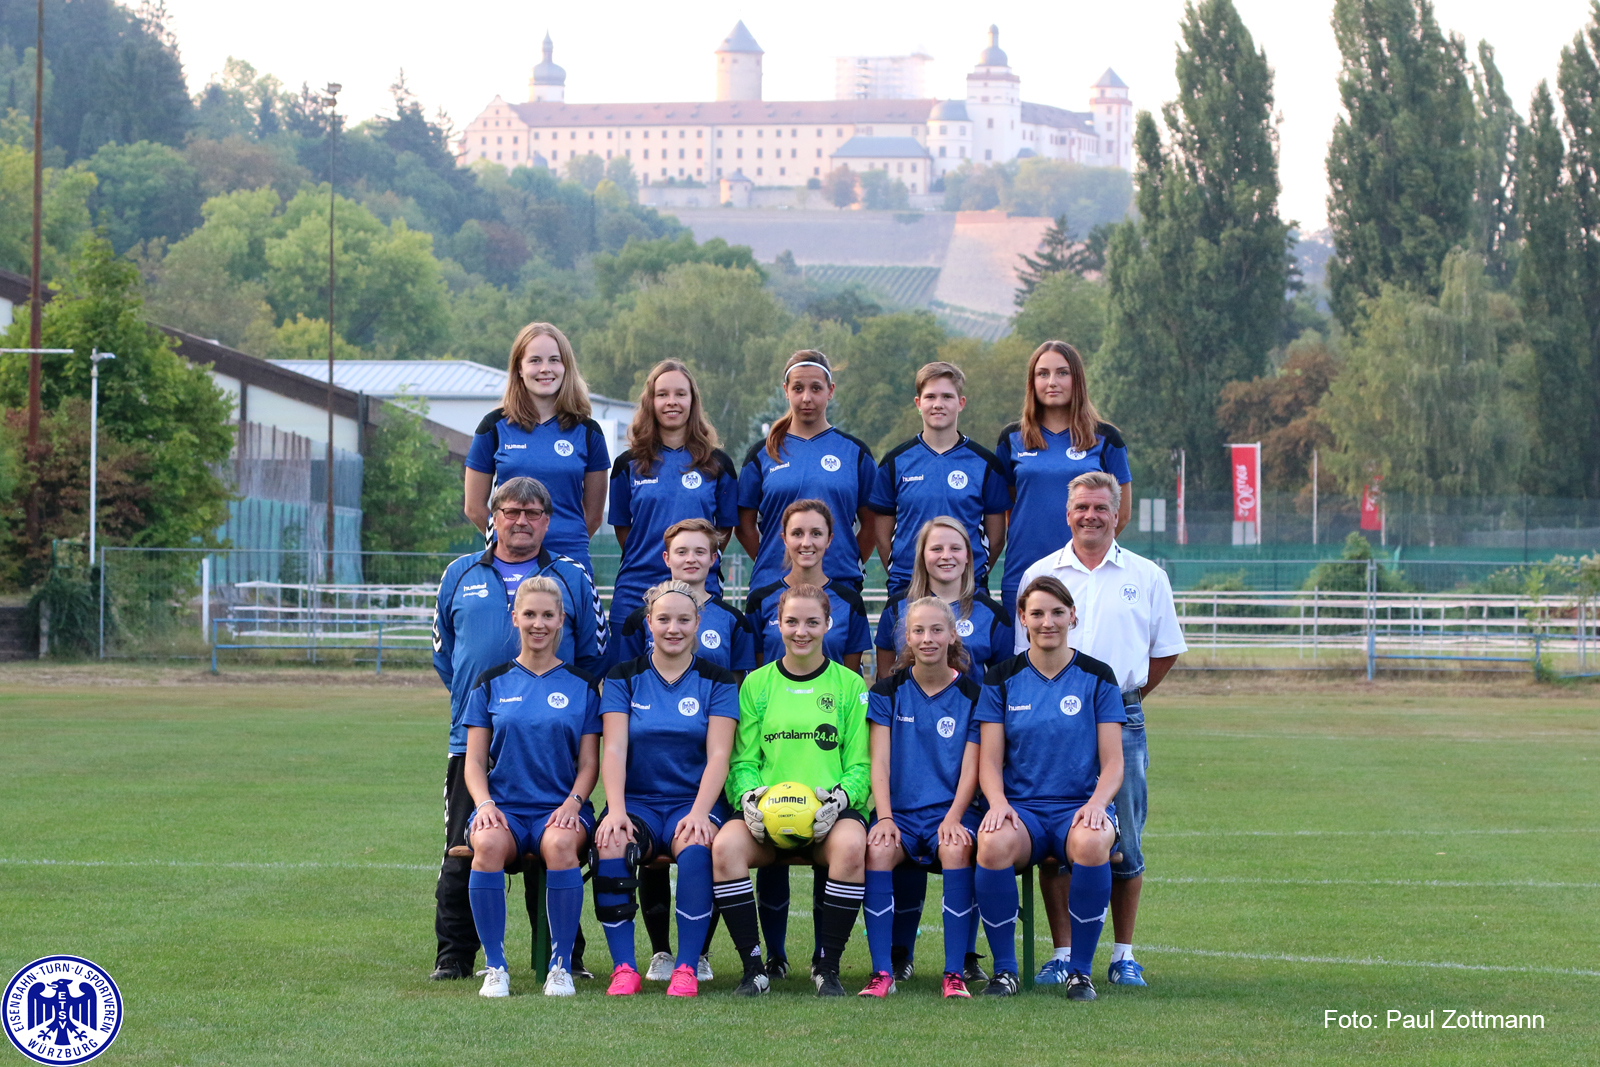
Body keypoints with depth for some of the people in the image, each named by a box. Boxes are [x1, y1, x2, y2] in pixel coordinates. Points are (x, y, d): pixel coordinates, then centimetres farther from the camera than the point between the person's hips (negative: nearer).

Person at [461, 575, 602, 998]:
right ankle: (495, 966, -24)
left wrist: (573, 802, -12)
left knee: (561, 844, -37)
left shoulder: (581, 686, 11)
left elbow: (588, 763, 8)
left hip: (559, 807, -1)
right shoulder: (492, 683, 12)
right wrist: (485, 803, -11)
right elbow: (474, 760, 9)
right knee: (488, 844, -36)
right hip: (505, 805, 1)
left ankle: (561, 964, -23)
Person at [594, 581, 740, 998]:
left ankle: (687, 967, -30)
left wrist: (699, 812, -20)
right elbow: (614, 750, -1)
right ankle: (624, 967, -27)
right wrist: (616, 810, -18)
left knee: (696, 846, -36)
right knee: (611, 843, -33)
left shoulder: (716, 682, 7)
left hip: (693, 802, -1)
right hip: (637, 801, 1)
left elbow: (718, 755, -2)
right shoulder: (623, 678, 9)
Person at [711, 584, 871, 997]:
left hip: (828, 812, -1)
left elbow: (861, 763, 7)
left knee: (851, 846, -37)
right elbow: (743, 759, 12)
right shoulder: (756, 684, 15)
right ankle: (753, 966, -21)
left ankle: (827, 964, -20)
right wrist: (748, 794, -11)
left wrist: (841, 796, -14)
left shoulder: (850, 685, 11)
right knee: (725, 846, -33)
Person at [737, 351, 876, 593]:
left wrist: (851, 565, 1)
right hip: (772, 584, 0)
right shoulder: (763, 453, 8)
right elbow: (745, 525, 9)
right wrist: (768, 563, 2)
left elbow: (871, 523, 9)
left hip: (840, 585, 0)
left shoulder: (854, 452, 7)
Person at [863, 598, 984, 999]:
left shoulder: (972, 694, 5)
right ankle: (882, 972, -28)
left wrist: (952, 818, -16)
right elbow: (879, 763, 1)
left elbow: (970, 769, 0)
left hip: (949, 810, -1)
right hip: (900, 810, 1)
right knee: (878, 849, -32)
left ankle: (955, 973, -30)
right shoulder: (888, 691, 8)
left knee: (955, 850, -35)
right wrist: (885, 817, -14)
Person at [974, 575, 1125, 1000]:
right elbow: (989, 760, 5)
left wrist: (1096, 803, -19)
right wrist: (998, 801, -17)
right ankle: (1004, 969, -17)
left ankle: (1081, 971, -21)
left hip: (1080, 805, -1)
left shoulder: (1098, 678, 7)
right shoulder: (1002, 680, 9)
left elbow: (1112, 763, 3)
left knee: (1091, 843, -38)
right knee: (994, 844, -36)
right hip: (1021, 807, 1)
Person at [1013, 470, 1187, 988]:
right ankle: (1062, 954, 6)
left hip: (1120, 722, 0)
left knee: (1123, 842, 0)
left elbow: (1165, 652, 13)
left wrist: (1124, 700, 8)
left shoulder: (1146, 576, 8)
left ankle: (1123, 955, 9)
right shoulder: (1040, 575, 9)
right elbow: (1024, 652, 12)